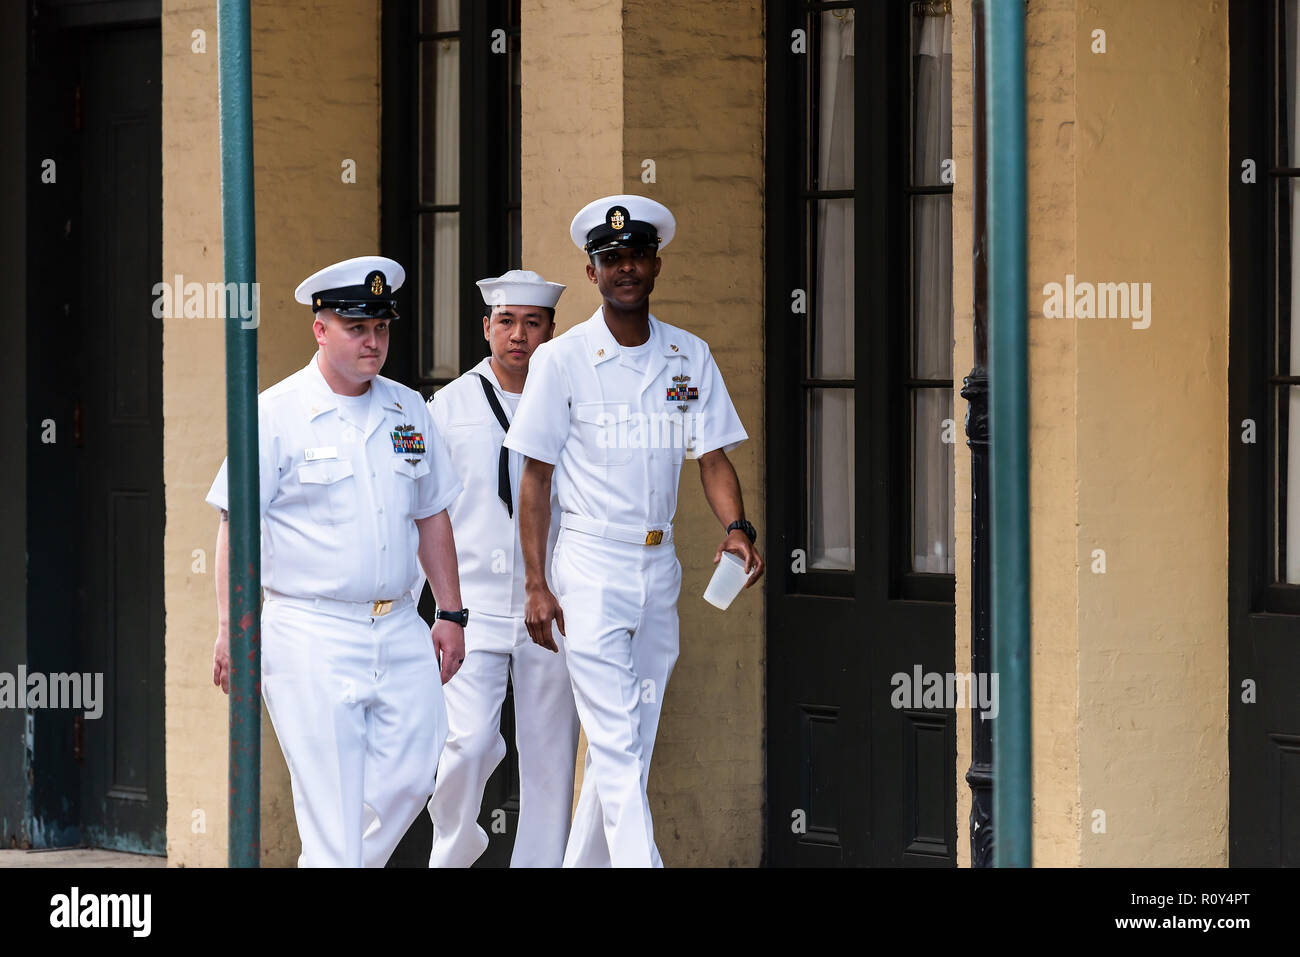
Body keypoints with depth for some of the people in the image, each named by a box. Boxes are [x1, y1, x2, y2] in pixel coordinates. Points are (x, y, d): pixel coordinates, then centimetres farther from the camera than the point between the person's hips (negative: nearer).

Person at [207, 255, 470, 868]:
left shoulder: (408, 410, 12)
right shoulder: (277, 413, -5)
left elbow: (431, 516, 19)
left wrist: (451, 613, 15)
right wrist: (230, 627, -11)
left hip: (399, 630, 5)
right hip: (311, 631, -5)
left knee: (410, 774, 0)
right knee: (329, 796, -7)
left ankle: (352, 864, 20)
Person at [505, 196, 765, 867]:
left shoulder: (689, 357, 7)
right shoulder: (562, 359, -4)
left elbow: (713, 457, 7)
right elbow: (536, 476, -2)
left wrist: (736, 527, -13)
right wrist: (536, 584, -9)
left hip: (659, 566, 5)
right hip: (590, 566, -5)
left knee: (629, 742, 9)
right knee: (615, 742, -11)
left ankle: (583, 863, 21)